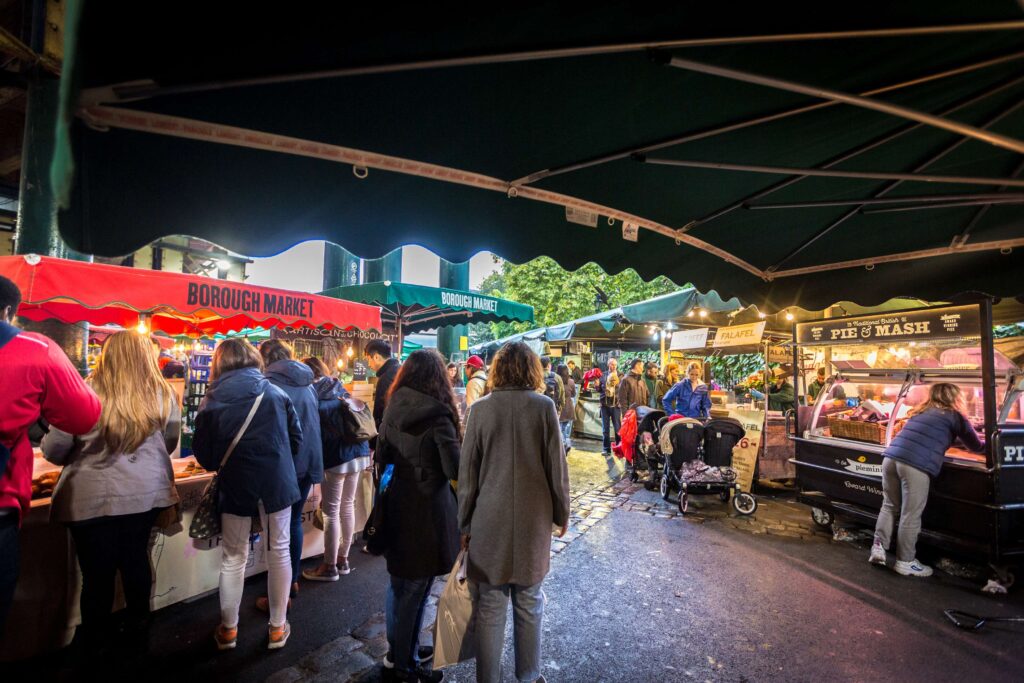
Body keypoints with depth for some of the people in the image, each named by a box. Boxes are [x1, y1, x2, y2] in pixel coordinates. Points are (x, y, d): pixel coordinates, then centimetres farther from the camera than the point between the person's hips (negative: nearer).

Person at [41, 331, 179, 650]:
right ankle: (137, 627, 36)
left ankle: (95, 641, 34)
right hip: (145, 492, 2)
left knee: (98, 571, 14)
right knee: (136, 560, 19)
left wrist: (80, 457, 18)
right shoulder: (164, 395, -4)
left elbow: (54, 449, -5)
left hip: (91, 496, -2)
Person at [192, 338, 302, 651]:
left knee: (233, 557, 17)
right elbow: (296, 439, 0)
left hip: (235, 485, 1)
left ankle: (228, 629, 30)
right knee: (278, 552, 11)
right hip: (277, 483, 0)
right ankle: (278, 627, 23)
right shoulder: (275, 392, -3)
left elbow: (203, 453, 1)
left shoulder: (213, 399, -3)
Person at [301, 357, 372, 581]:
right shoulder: (339, 388, 15)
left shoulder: (312, 392, -2)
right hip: (358, 452, 7)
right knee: (347, 507, 16)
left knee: (331, 512, 4)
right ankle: (343, 559, 28)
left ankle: (330, 567, 15)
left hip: (336, 457, -7)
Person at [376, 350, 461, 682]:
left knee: (399, 582, 23)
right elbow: (455, 470, -20)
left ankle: (396, 647, 42)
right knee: (415, 590, 10)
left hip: (396, 505, 7)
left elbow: (381, 457, 10)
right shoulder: (437, 414, -20)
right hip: (427, 510, -7)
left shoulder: (392, 410, 0)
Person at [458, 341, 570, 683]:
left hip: (490, 520, 0)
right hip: (533, 518, 0)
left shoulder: (481, 409, -7)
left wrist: (465, 524, 8)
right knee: (529, 603, 18)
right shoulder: (544, 406, -9)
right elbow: (557, 467, -5)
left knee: (490, 607, 13)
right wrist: (561, 513, 9)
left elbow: (467, 473, -3)